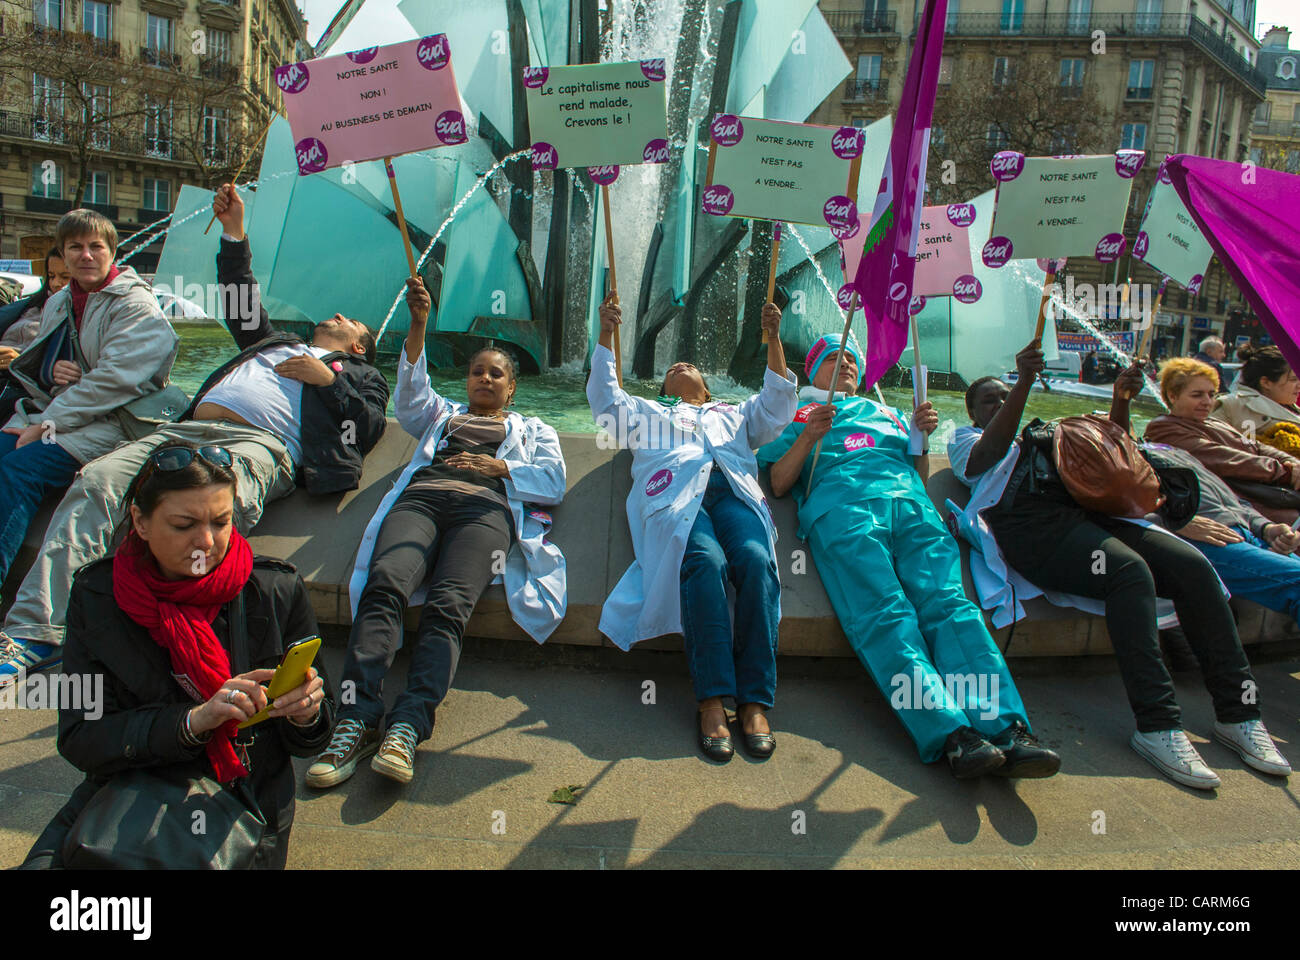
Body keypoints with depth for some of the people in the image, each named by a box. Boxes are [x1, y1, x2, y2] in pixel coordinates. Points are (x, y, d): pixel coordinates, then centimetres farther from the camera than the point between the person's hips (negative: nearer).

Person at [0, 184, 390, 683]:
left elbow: (371, 428, 12)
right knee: (97, 478, -23)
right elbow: (244, 312, 44)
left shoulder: (357, 372, 28)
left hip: (261, 442, -5)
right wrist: (234, 233, 40)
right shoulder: (281, 344, 44)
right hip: (187, 430, 5)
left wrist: (327, 379, 3)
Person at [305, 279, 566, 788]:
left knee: (448, 603, -32)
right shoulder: (443, 414, 39)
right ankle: (357, 718, -41)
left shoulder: (532, 429, 35)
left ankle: (408, 726, -46)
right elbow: (411, 394, 16)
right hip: (422, 496, 2)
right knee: (385, 584, -31)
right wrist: (418, 325, 2)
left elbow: (554, 481, 17)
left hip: (485, 507, -1)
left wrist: (500, 467, 1)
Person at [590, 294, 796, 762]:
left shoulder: (734, 414, 43)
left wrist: (773, 340, 22)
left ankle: (755, 701, -37)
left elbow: (778, 404, 31)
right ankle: (712, 698, -39)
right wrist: (607, 334, 21)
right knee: (704, 561, -37)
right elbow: (604, 395, 31)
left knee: (757, 561, -34)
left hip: (734, 491, 2)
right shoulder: (647, 413, 42)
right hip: (674, 494, -1)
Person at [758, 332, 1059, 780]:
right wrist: (808, 437, 1)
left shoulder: (886, 413, 41)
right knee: (884, 615, -28)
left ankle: (1006, 728, -39)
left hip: (911, 506, 3)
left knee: (947, 602, -24)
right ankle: (950, 734, -43)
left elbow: (920, 476, 32)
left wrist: (922, 437, 13)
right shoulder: (799, 414, 32)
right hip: (842, 507, -3)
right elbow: (779, 484, 17)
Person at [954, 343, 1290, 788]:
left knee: (1193, 565, -17)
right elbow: (994, 449, -4)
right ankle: (1157, 725, -32)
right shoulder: (966, 441, 22)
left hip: (1091, 512, 6)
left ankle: (1237, 713, -14)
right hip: (1032, 523, -6)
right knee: (1129, 569, -33)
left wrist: (1121, 401, 9)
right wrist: (1024, 383, -16)